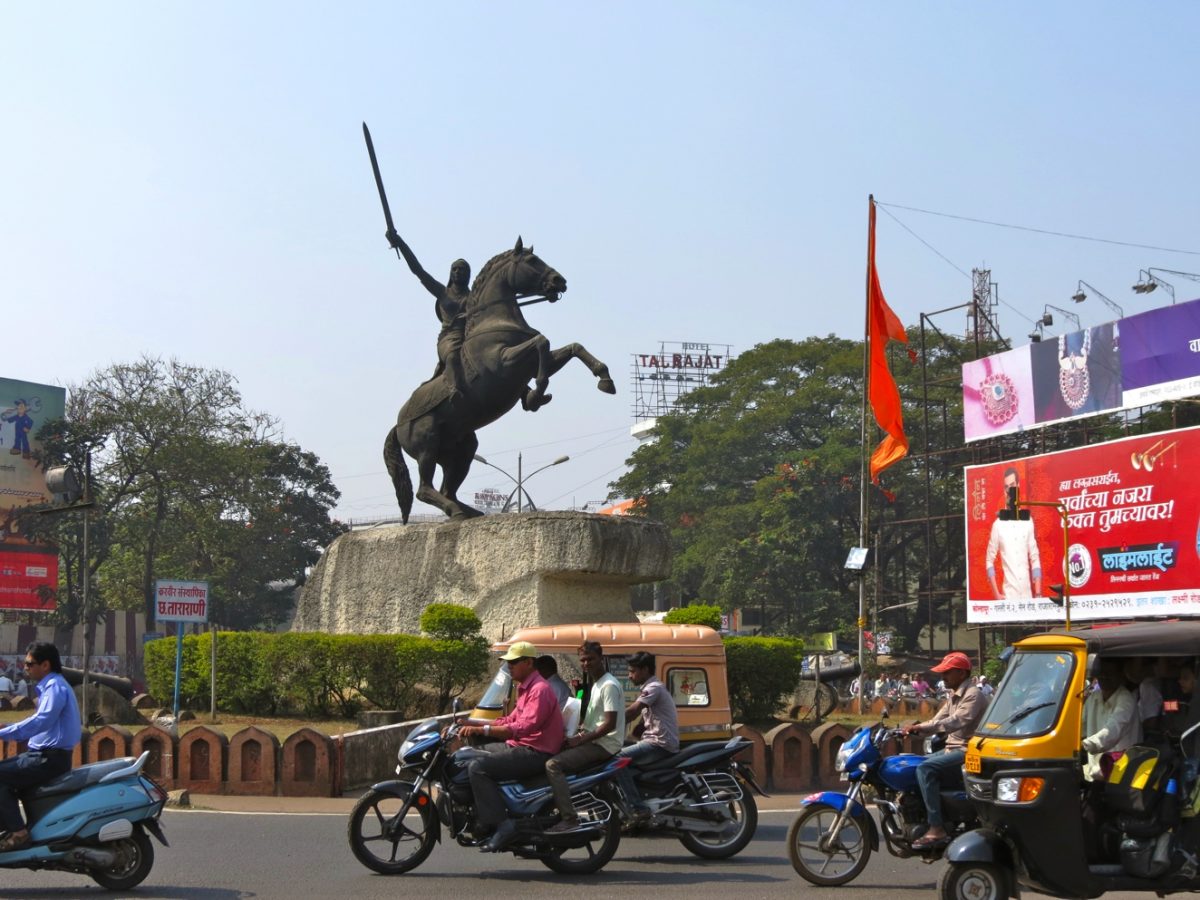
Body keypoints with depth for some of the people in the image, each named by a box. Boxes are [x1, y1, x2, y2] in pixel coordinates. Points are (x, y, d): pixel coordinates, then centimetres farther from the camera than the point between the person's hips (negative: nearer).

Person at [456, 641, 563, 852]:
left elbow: (524, 727, -28)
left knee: (478, 767, -22)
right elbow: (510, 721, 21)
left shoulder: (540, 690, -16)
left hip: (535, 753, -11)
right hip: (518, 746, 11)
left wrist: (482, 729, -33)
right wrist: (471, 723, 12)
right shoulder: (525, 688, 19)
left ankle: (501, 825, -25)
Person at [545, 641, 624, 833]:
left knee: (553, 765, -22)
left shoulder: (609, 685, -14)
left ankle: (569, 819, -27)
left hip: (603, 745, -11)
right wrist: (577, 733, 9)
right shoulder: (596, 684, 18)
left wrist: (580, 740, -20)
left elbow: (610, 724, -22)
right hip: (595, 742, 11)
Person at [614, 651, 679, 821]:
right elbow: (643, 720, 21)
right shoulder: (649, 688, 21)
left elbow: (630, 712, -21)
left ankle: (639, 808, -23)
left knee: (619, 759, -21)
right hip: (656, 742, 11)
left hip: (660, 744, -11)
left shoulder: (653, 688, -12)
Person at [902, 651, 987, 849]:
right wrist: (915, 730, -2)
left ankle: (937, 829, -31)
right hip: (953, 750, 10)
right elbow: (938, 720, 16)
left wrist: (920, 727, -33)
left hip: (967, 752, -10)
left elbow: (956, 722, -28)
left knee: (925, 769, -27)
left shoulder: (973, 695, -14)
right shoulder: (954, 696, 18)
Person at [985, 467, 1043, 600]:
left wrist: (1038, 594, 1)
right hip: (1008, 596, -3)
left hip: (1027, 595, 3)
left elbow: (1035, 559, 10)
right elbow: (990, 560, 4)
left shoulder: (1028, 521, 9)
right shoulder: (998, 525, 0)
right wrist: (997, 594, -5)